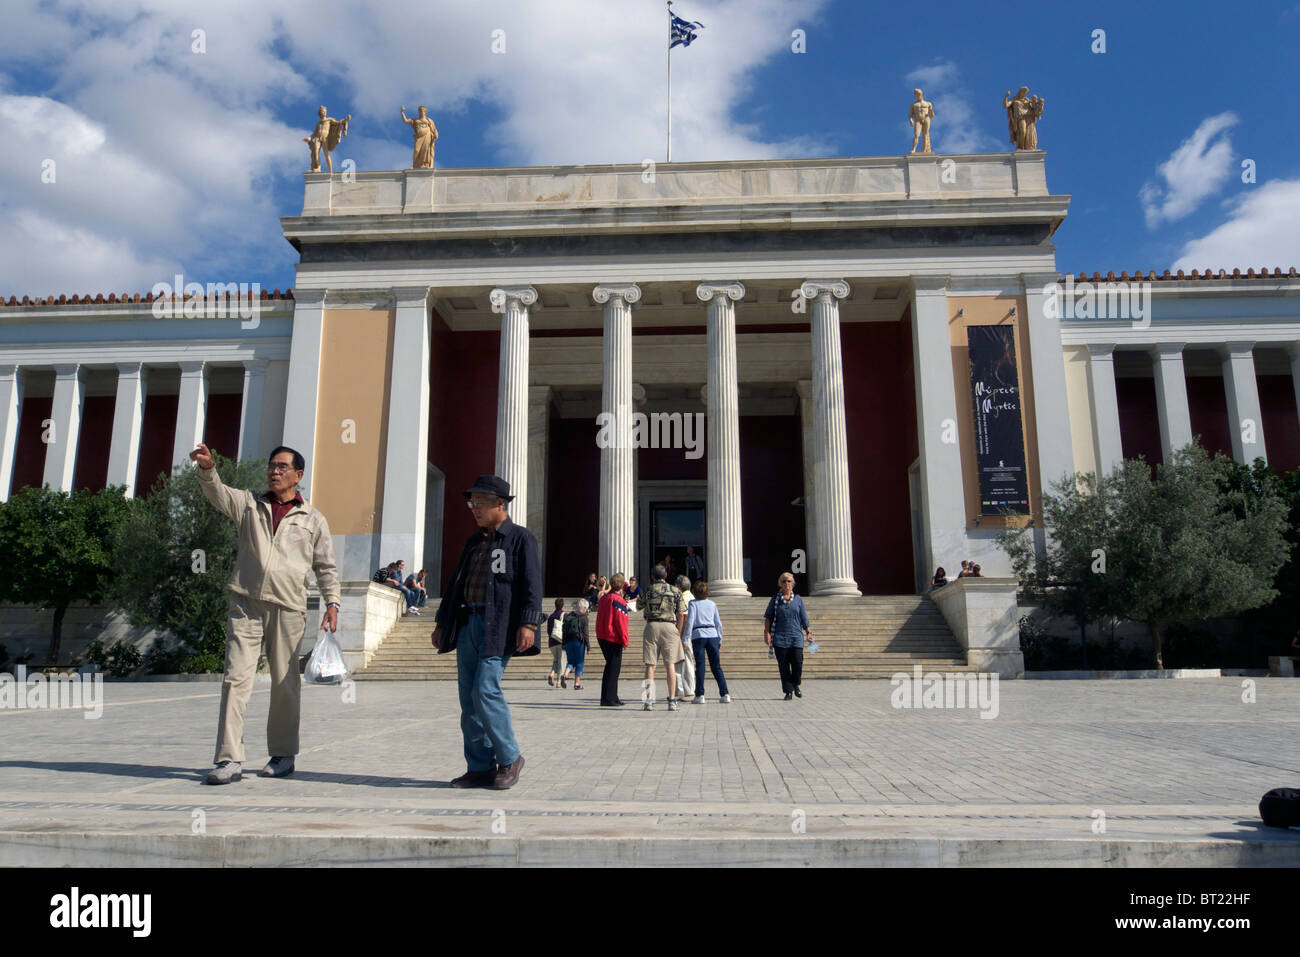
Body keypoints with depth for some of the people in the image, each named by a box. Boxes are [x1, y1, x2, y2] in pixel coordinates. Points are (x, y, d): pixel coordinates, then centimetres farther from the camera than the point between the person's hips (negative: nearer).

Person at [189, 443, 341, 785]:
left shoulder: (313, 519, 11)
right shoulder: (249, 504, 14)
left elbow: (326, 566, 11)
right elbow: (219, 494, -5)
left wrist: (332, 603, 0)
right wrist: (207, 468, -25)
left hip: (288, 609, 0)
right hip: (246, 603, 0)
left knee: (286, 684, 4)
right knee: (235, 677, -8)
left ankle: (283, 755, 17)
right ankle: (230, 759, -5)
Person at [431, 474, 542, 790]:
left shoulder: (521, 538, 0)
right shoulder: (474, 542, 22)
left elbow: (531, 583, -9)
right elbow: (456, 583, 25)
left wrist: (528, 623, -20)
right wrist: (441, 623, 22)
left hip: (498, 627, -7)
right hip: (467, 624, 7)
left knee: (485, 690, -16)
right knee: (469, 698, 5)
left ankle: (509, 758, 1)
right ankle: (480, 767, 13)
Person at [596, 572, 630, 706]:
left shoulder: (603, 598, 11)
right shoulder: (618, 600, -14)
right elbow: (620, 621, -17)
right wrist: (625, 640, -13)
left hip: (601, 637, 8)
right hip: (614, 639, -8)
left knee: (610, 667, 16)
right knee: (613, 669, -2)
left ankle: (611, 697, 21)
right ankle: (609, 699, -3)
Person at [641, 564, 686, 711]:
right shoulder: (675, 590, 7)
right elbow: (681, 614, 4)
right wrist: (678, 634, 9)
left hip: (651, 626, 0)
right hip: (669, 627, 0)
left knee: (650, 665, 3)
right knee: (670, 665, 3)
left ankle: (649, 700, -3)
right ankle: (672, 701, 0)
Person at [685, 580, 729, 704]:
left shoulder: (693, 604, 1)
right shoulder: (712, 604, 11)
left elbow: (689, 622, -6)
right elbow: (718, 623, 12)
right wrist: (720, 640, 18)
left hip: (698, 635, -3)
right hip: (712, 635, 3)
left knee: (700, 666, 1)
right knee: (716, 666, 5)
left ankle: (700, 695, -1)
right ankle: (725, 694, 0)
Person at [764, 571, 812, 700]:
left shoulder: (798, 599, 10)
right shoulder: (775, 599, 6)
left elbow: (804, 618, 12)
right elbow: (767, 617, 8)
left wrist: (808, 633, 3)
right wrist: (766, 632, -1)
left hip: (796, 637, 1)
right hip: (780, 638, -1)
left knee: (798, 664, -6)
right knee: (783, 666, -1)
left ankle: (796, 685, 19)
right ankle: (788, 691, 8)